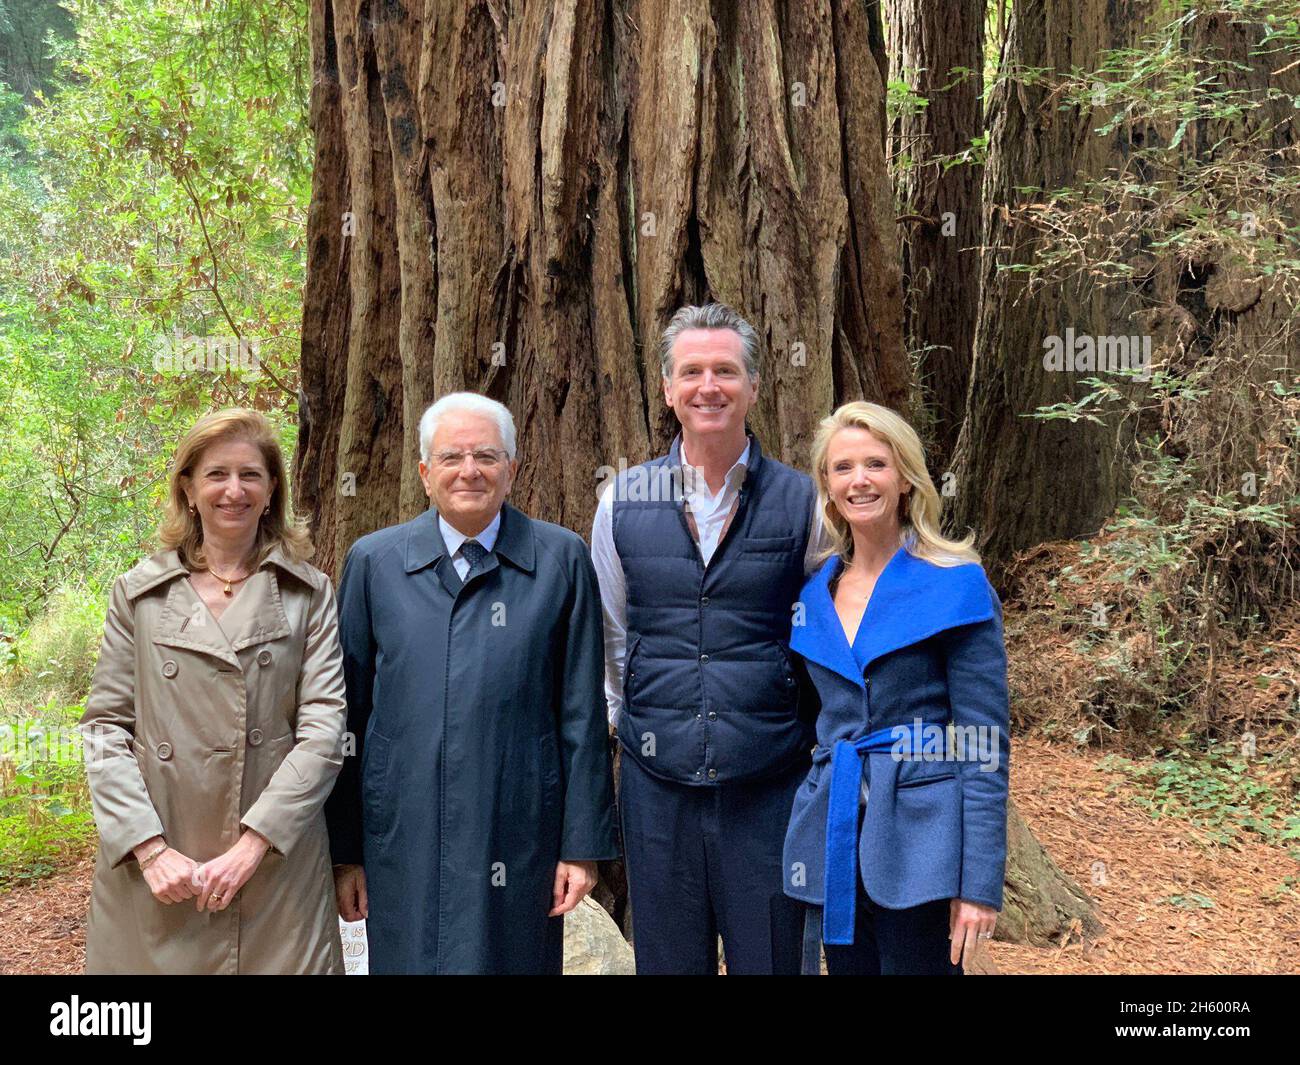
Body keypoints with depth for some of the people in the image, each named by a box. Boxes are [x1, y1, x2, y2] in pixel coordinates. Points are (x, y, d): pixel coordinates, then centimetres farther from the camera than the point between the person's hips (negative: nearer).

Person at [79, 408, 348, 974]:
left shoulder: (309, 592, 2)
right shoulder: (137, 593, 6)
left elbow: (324, 728, -5)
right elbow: (105, 728, 3)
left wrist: (252, 844, -13)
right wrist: (149, 848, -9)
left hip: (277, 861, -1)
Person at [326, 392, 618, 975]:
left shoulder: (562, 558, 1)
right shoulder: (373, 561, 4)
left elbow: (582, 714, 1)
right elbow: (346, 716, 5)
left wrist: (583, 843, -1)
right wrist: (343, 851, 4)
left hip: (519, 837, 0)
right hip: (403, 841, 1)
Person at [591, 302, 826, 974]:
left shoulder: (801, 501, -2)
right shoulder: (623, 503, 3)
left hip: (769, 784, -1)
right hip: (656, 781, 2)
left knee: (770, 958, 10)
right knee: (667, 961, 14)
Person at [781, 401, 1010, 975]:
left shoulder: (955, 584, -8)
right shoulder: (814, 592, 7)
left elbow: (985, 743, -10)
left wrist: (980, 881, -14)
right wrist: (801, 841, 12)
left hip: (919, 840, -5)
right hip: (836, 840, 5)